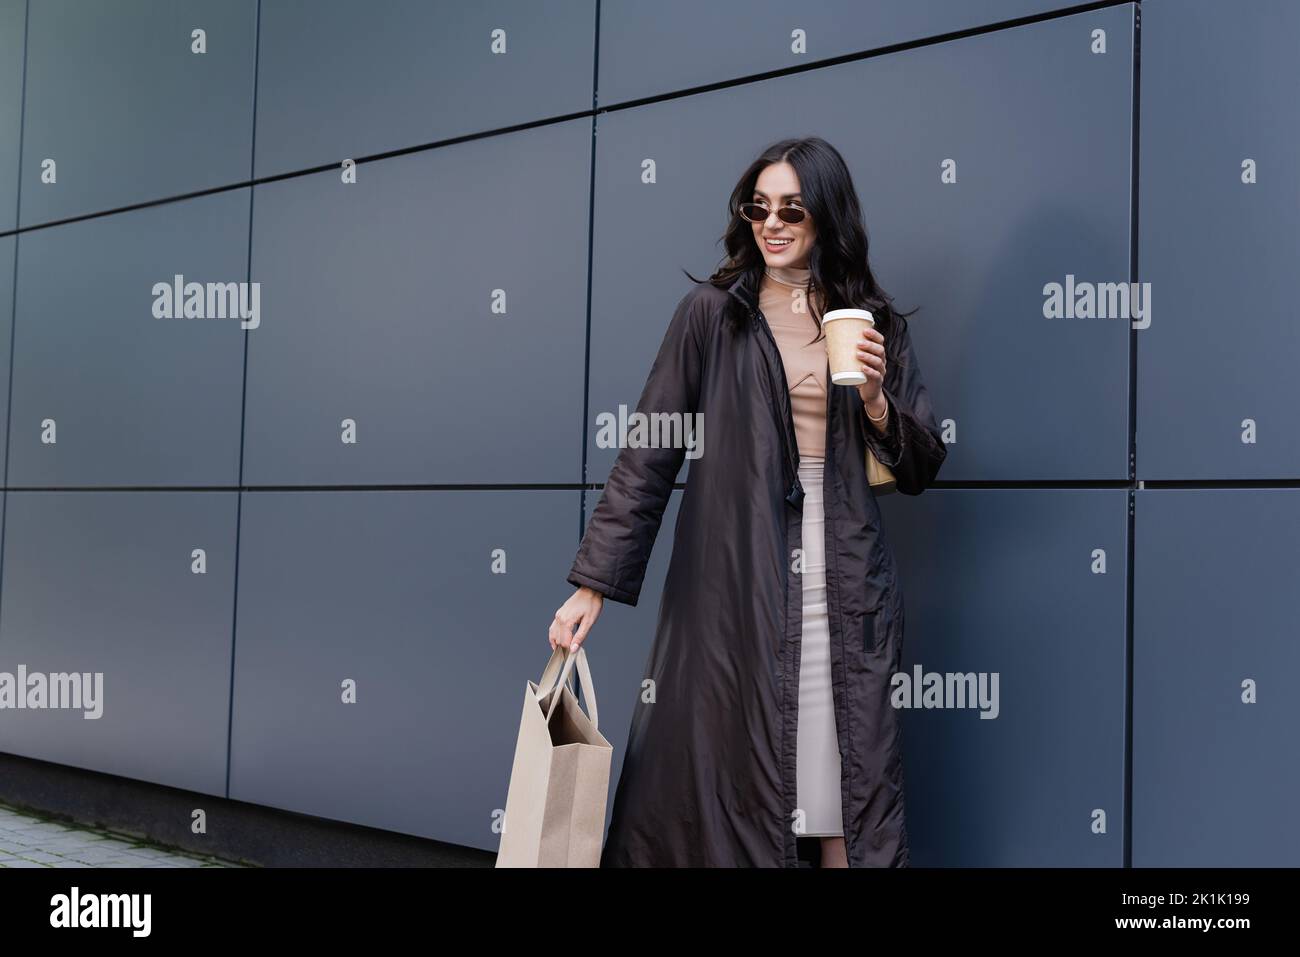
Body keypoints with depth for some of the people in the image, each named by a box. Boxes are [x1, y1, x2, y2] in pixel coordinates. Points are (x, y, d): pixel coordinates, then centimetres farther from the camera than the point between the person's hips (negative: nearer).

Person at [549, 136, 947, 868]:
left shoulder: (875, 322, 9)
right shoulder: (711, 313, 2)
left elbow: (921, 469, 11)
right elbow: (647, 454, -2)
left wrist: (875, 398, -8)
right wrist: (593, 584, -8)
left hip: (845, 592, 2)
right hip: (735, 586, -2)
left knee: (853, 789, 4)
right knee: (730, 783, 1)